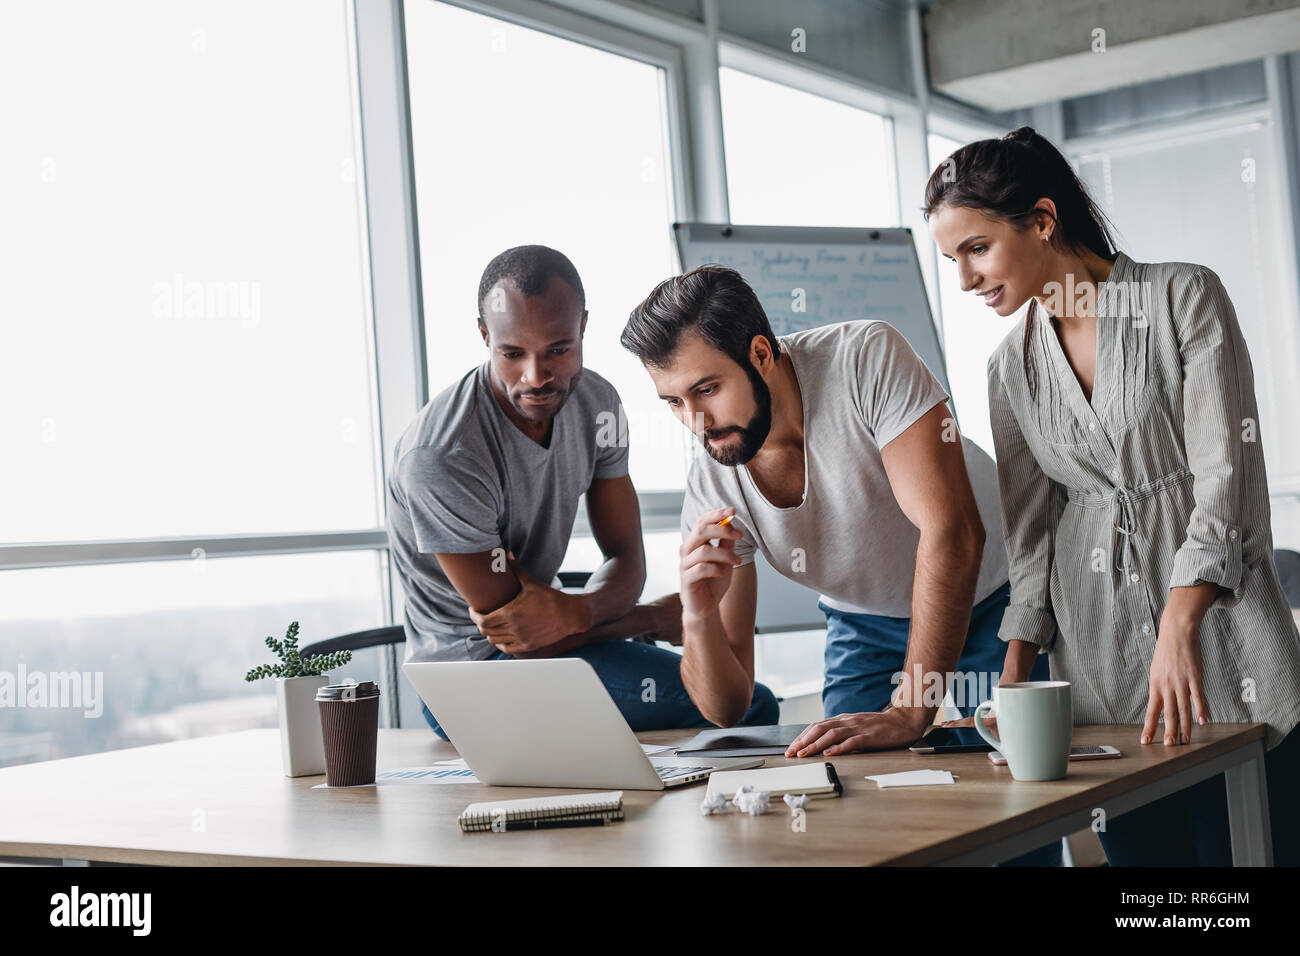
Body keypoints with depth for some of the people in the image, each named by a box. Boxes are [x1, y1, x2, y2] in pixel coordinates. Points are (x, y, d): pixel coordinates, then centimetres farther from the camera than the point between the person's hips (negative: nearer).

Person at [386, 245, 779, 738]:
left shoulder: (595, 401, -3)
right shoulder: (441, 456, -26)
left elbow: (627, 561, -2)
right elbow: (511, 634, -21)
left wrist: (573, 613, -26)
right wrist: (658, 618, -9)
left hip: (548, 642, 8)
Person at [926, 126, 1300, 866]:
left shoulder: (1184, 297, -5)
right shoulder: (1013, 368, 10)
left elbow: (1226, 472, -12)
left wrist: (1178, 628, -23)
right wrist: (1014, 675, 4)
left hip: (1221, 631, -4)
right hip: (1099, 664, 4)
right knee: (1142, 852, 3)